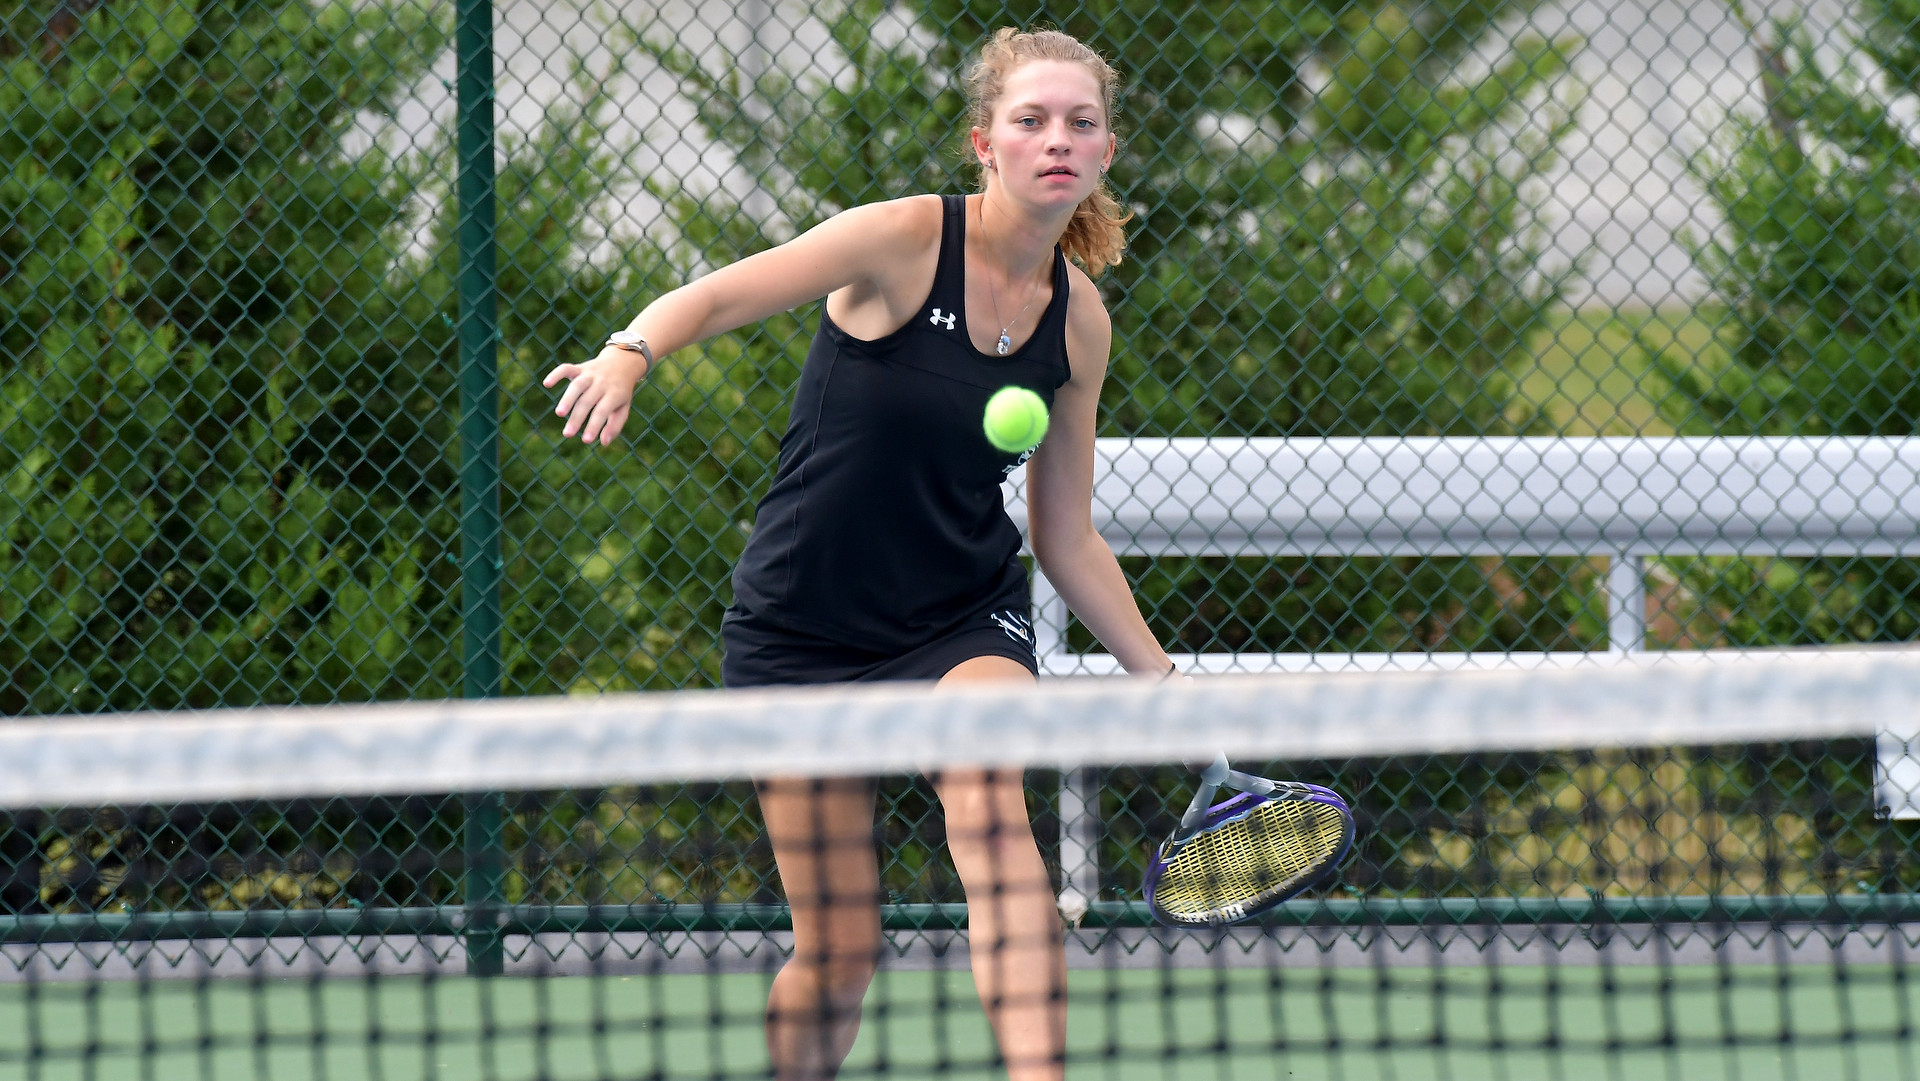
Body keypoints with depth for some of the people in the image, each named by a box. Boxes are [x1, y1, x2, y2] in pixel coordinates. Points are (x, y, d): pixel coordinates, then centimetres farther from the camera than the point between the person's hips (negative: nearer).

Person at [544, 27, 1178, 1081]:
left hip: (961, 618, 2)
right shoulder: (906, 240, -14)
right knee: (837, 954, -1)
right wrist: (629, 352, -42)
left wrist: (1163, 679, 4)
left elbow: (1066, 537, 10)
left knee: (988, 806, -31)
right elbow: (717, 295, -20)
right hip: (801, 626, -2)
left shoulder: (1078, 320, 0)